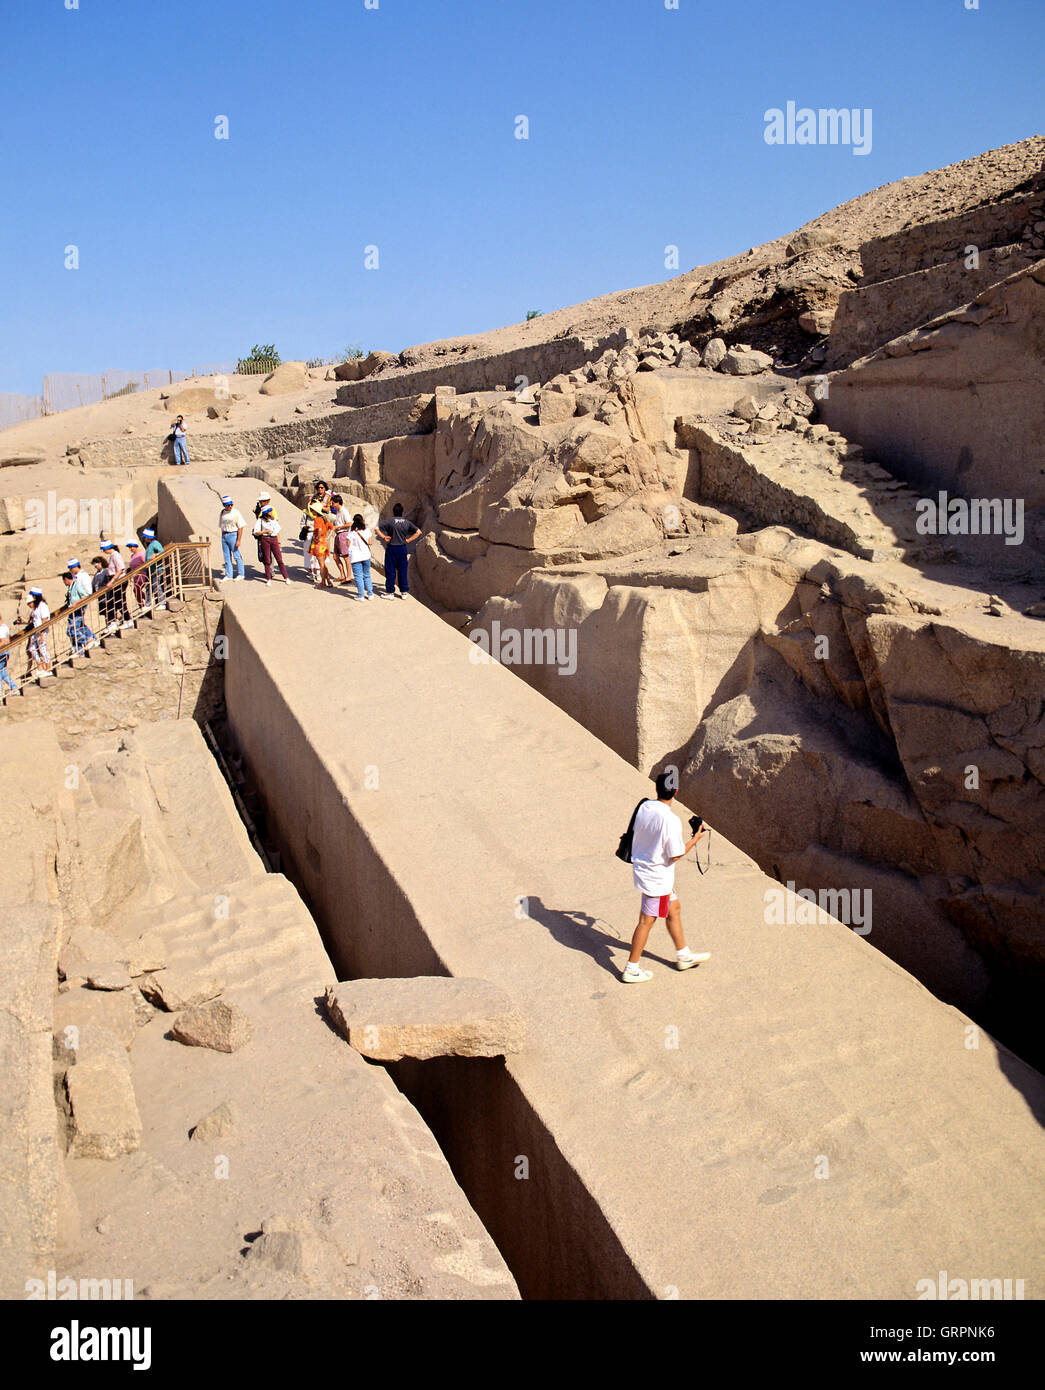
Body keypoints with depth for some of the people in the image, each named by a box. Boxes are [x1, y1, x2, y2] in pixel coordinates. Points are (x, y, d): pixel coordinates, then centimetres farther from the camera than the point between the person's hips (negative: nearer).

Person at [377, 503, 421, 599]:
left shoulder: (389, 521, -8)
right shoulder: (406, 522, 2)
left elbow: (377, 528, -14)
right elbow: (418, 532, 5)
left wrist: (384, 537, -6)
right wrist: (408, 540, 4)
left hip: (391, 548, -3)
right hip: (403, 548, 3)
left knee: (390, 571, 4)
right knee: (402, 571, 10)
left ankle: (390, 592, 7)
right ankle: (404, 592, 13)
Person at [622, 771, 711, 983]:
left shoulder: (644, 807, -6)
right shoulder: (670, 820, -28)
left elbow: (635, 834, 8)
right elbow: (675, 855, -20)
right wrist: (694, 840, -6)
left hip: (642, 868, 8)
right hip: (657, 878, -8)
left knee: (674, 908, 22)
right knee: (647, 921, 5)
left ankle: (683, 956, 37)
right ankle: (631, 969, 16)